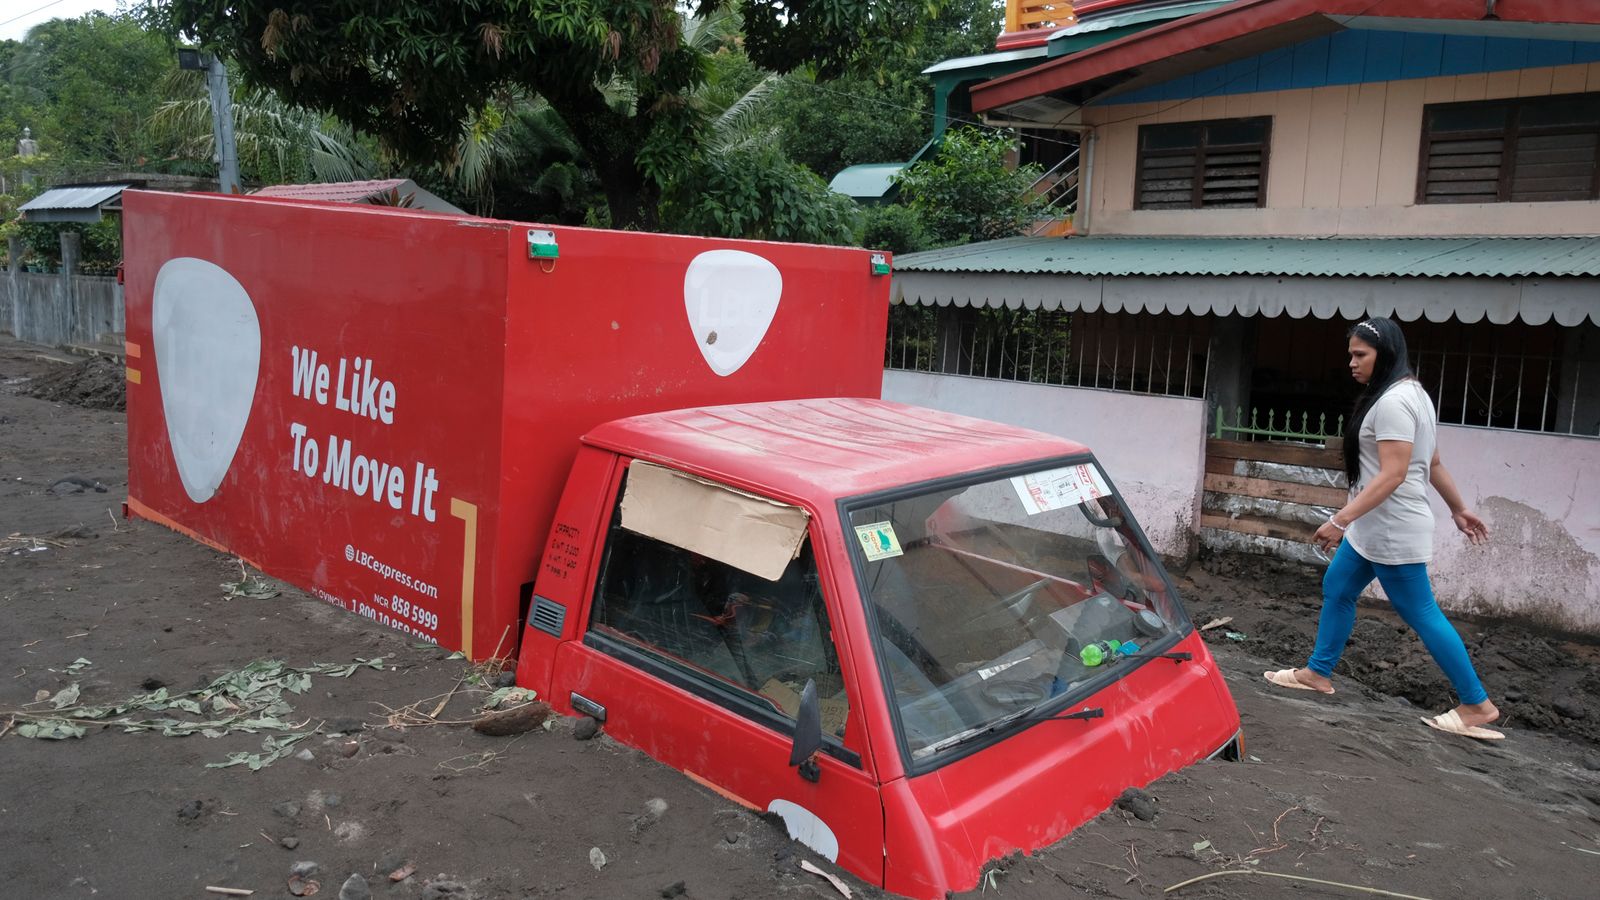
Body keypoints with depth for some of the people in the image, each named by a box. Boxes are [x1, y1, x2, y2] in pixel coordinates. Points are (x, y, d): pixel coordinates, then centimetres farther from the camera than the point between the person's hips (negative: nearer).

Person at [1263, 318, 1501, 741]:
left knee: (1421, 614, -1)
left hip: (1392, 532, -11)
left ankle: (1477, 704, 11)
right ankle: (1318, 672, 28)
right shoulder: (1412, 393, 13)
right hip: (1373, 528, 11)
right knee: (1336, 589, 17)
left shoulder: (1393, 401, -21)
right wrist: (1460, 509, 25)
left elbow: (1393, 474, -27)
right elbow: (1434, 463, 19)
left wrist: (1340, 520, -30)